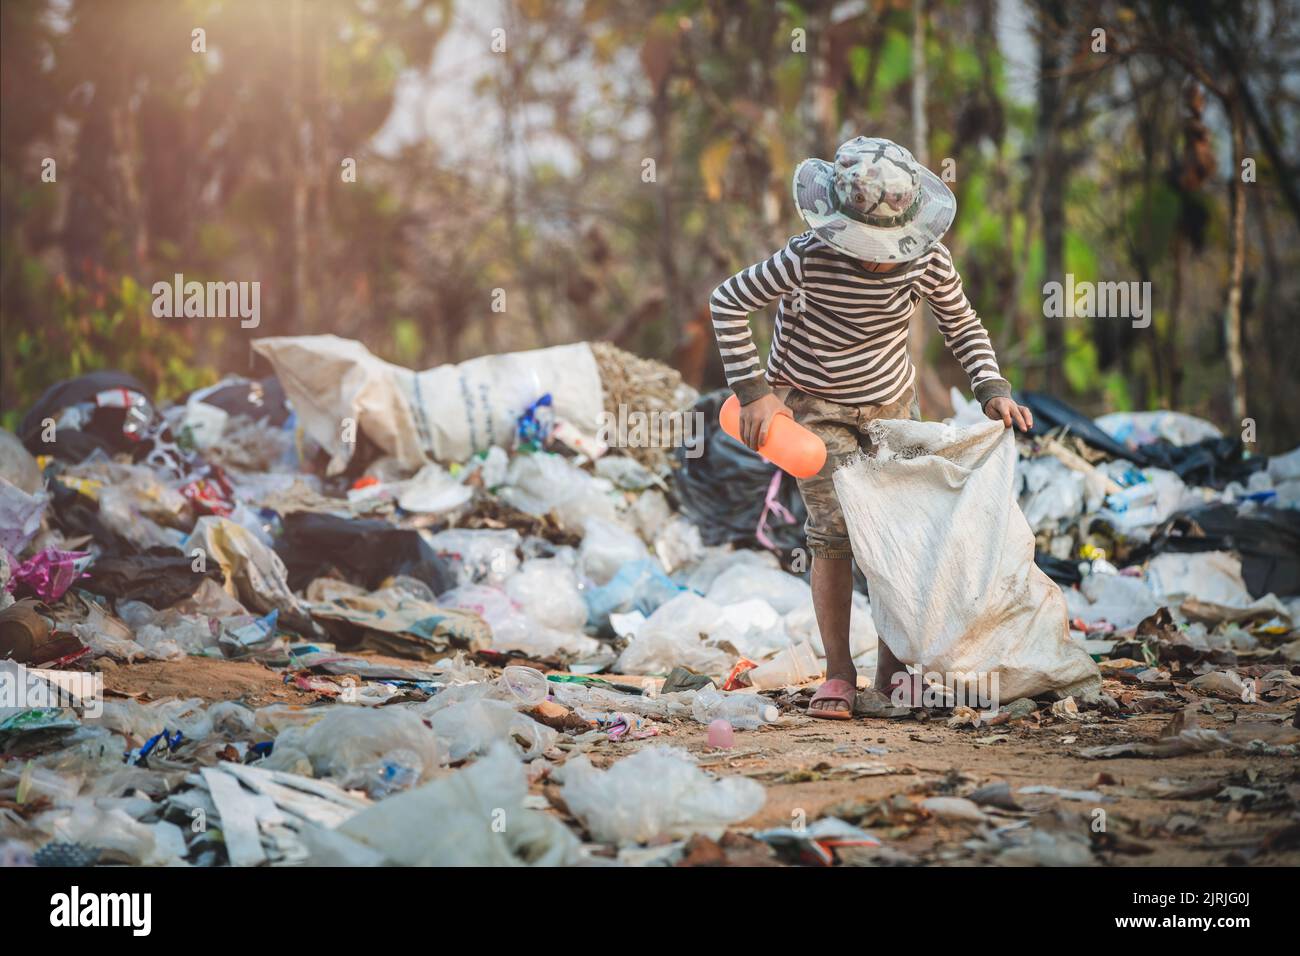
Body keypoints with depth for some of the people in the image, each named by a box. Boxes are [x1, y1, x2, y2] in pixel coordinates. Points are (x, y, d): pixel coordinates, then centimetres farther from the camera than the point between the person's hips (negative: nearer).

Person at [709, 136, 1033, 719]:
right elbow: (726, 303, -18)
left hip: (891, 404, 4)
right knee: (834, 533, -11)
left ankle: (893, 669, 13)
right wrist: (753, 392, -20)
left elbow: (962, 325, 1)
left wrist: (993, 390, -13)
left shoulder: (927, 261, -18)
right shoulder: (807, 261, -30)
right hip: (814, 407, -4)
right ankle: (838, 675, -3)